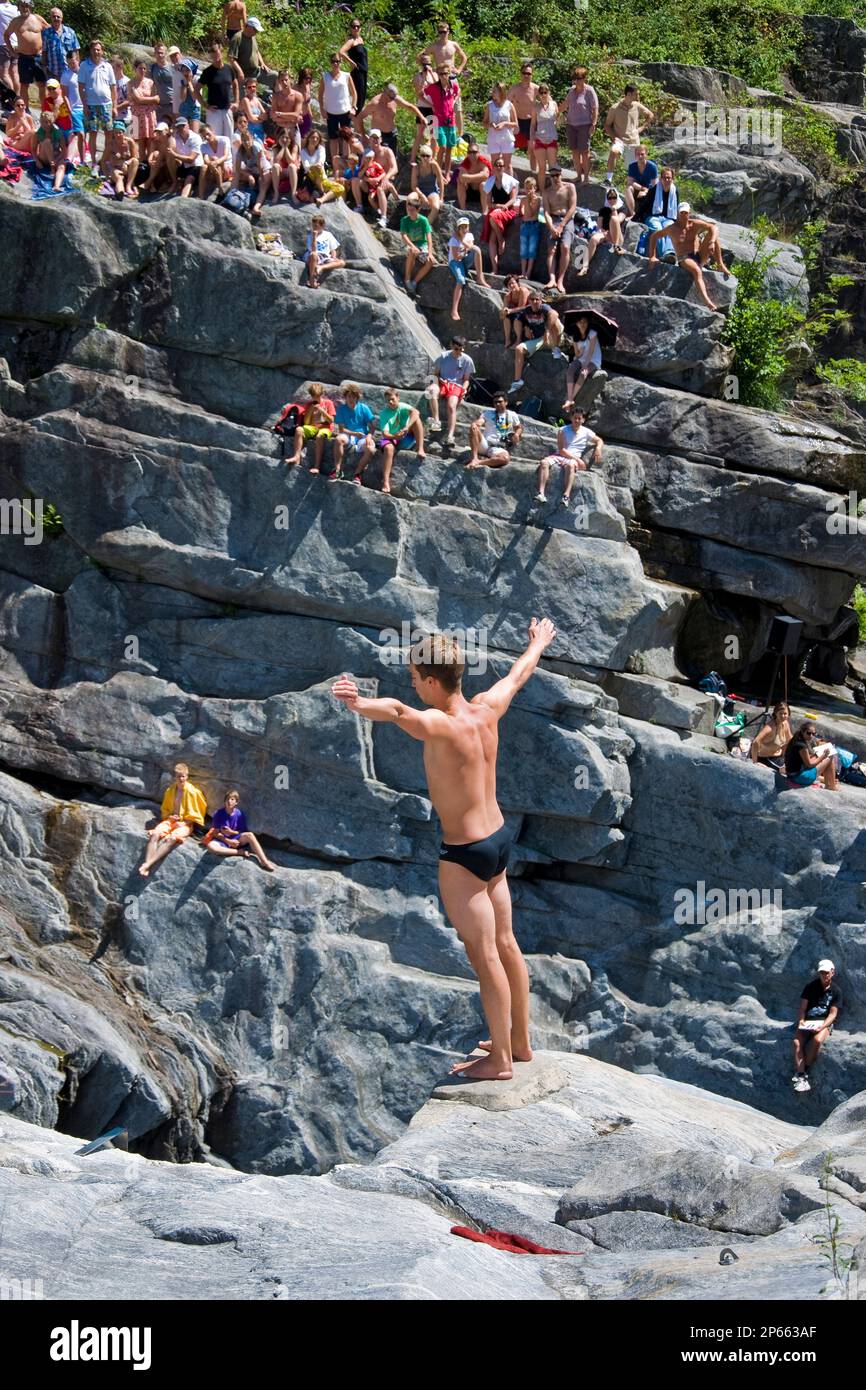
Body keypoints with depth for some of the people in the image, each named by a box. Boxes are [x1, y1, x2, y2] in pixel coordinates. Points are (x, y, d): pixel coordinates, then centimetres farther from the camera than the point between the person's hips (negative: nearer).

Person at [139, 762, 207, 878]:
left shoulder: (192, 792, -5)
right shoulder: (170, 790, 9)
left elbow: (194, 814, 0)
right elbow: (164, 809, 22)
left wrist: (184, 823, -11)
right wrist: (169, 816, 1)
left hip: (185, 824, -5)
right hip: (170, 820, 5)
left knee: (170, 839, -34)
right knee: (155, 834, -27)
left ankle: (149, 864, -44)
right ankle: (146, 863, -40)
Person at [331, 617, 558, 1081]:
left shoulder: (442, 727, -26)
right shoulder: (487, 709, -4)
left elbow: (399, 712, -50)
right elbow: (518, 673, 18)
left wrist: (361, 704, -70)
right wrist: (538, 644, 39)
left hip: (464, 853, -8)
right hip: (498, 836, 9)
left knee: (484, 955, 2)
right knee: (505, 943, 19)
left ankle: (500, 1060, 12)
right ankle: (519, 1042, 33)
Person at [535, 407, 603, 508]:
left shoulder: (586, 432, 13)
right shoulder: (563, 430, 8)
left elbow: (599, 441, 22)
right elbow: (561, 450, -2)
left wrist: (598, 448, -4)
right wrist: (577, 458, -11)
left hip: (574, 460, -1)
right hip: (559, 456, 1)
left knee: (570, 465, -40)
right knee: (544, 462, -31)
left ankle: (566, 496, -54)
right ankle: (541, 493, -42)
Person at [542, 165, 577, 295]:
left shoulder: (570, 187, 6)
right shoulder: (547, 191, 12)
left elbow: (572, 208, -1)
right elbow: (546, 212, 3)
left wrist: (561, 226, -10)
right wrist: (551, 228, -15)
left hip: (567, 220, -2)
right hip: (553, 220, 2)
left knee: (565, 247, -24)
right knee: (551, 249, -19)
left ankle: (560, 280, -26)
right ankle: (552, 279, -32)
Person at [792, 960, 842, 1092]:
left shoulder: (836, 991, 3)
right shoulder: (811, 987, 7)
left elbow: (833, 1014, -3)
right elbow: (802, 1008, 4)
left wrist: (822, 1027, -20)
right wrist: (801, 1021, -16)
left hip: (824, 1023, -2)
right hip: (806, 1022, 2)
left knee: (817, 1040, -36)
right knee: (797, 1042, -28)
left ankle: (803, 1070, -22)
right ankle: (801, 1077, -31)